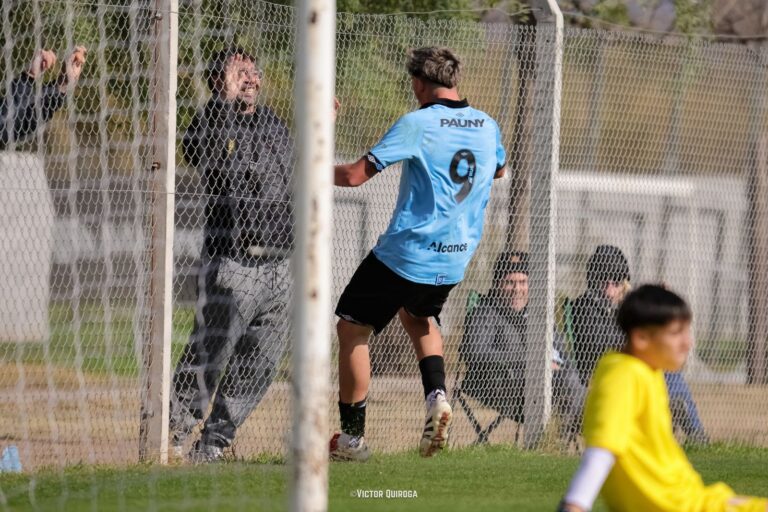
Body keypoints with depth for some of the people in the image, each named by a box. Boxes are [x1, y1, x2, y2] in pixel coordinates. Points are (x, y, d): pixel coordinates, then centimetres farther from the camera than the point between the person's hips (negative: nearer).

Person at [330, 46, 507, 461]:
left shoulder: (417, 124, -14)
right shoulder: (487, 127, 4)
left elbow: (355, 175, -17)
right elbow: (499, 169, 27)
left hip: (406, 253, -7)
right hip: (456, 260, 7)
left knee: (352, 329, 9)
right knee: (419, 317, 33)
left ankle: (352, 437, 7)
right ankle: (436, 396, 8)